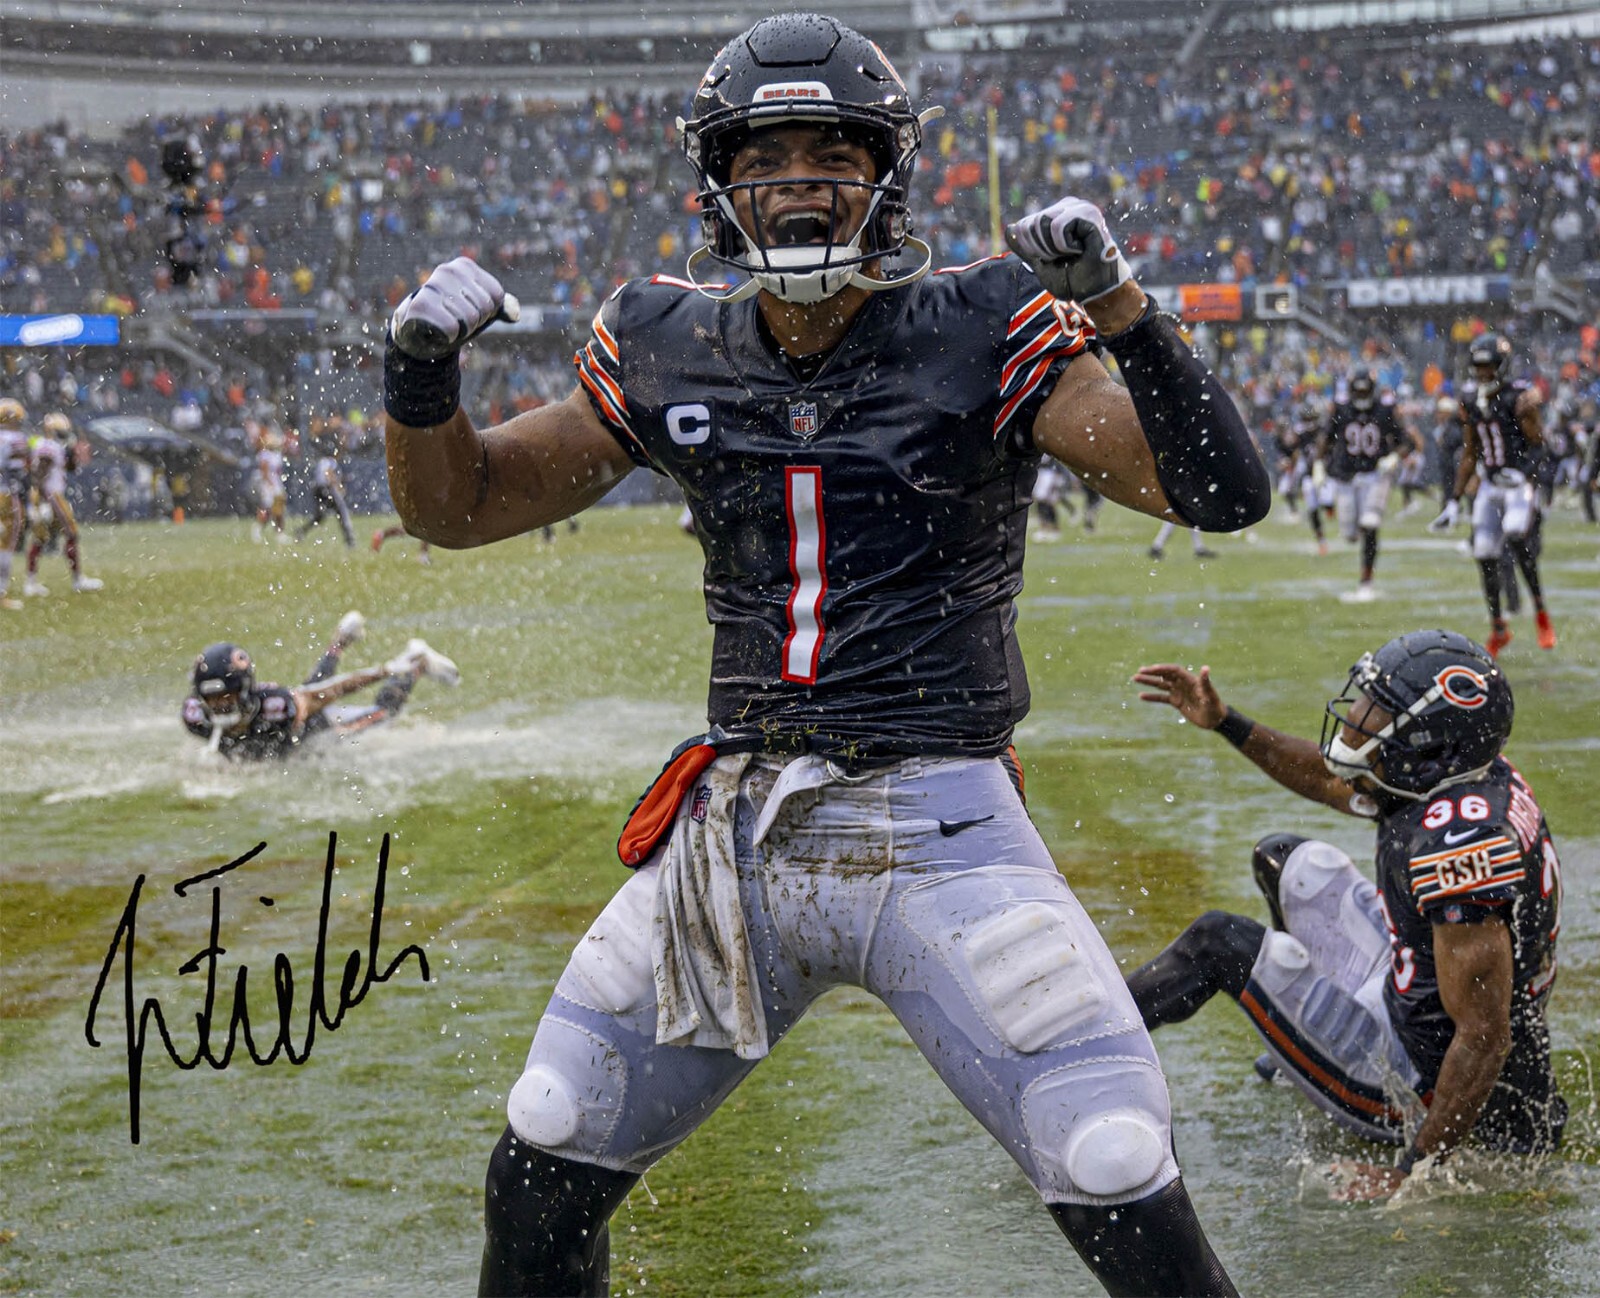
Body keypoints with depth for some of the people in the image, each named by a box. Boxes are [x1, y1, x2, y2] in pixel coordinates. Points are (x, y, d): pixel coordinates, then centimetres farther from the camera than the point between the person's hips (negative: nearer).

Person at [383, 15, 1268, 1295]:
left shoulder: (980, 337, -7)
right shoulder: (671, 355, 4)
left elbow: (1222, 494, -14)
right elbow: (458, 505, 12)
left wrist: (1119, 306, -27)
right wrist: (421, 372, -7)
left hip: (939, 833, -4)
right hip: (732, 834, 4)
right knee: (541, 1180, 10)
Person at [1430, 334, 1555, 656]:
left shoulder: (1521, 398, -11)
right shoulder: (1472, 405, 8)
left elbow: (1538, 445, -8)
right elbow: (1469, 456, 15)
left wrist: (1522, 474, -27)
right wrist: (1454, 502, 13)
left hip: (1519, 483, -6)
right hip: (1489, 484, 6)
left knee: (1516, 536, -28)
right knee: (1485, 555, 2)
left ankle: (1540, 612, -13)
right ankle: (1498, 628, 18)